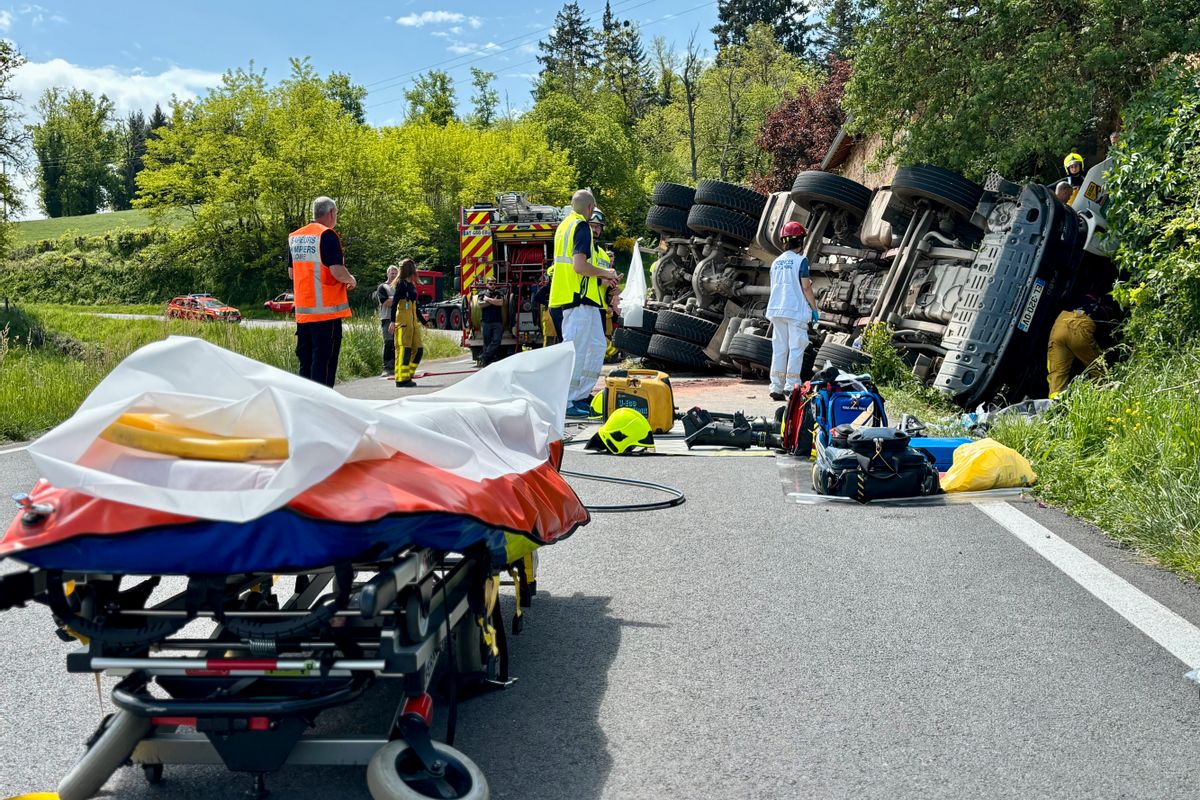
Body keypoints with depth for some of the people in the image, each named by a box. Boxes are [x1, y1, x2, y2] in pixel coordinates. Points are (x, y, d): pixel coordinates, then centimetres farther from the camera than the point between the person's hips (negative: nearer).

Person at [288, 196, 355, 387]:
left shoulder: (294, 237, 13)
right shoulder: (327, 235, -10)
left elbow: (291, 273, 19)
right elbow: (337, 271, -19)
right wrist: (351, 280, 0)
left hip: (302, 311, 7)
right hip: (326, 309, -7)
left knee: (305, 361, 12)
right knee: (324, 362, -4)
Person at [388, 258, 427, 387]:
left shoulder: (412, 285, 19)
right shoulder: (401, 284, -6)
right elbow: (394, 303, -14)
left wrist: (424, 321, 30)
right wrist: (393, 321, -23)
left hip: (413, 321, 9)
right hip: (403, 321, -9)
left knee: (418, 349, 7)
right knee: (404, 350, -9)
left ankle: (408, 376, 13)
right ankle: (401, 379, -7)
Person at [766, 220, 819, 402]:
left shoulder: (776, 262, 13)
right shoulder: (800, 260, -6)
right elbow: (805, 286, -10)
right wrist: (814, 308, -3)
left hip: (776, 310, 6)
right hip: (796, 311, -6)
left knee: (779, 348, 8)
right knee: (796, 348, -3)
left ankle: (776, 387, 5)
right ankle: (791, 386, -9)